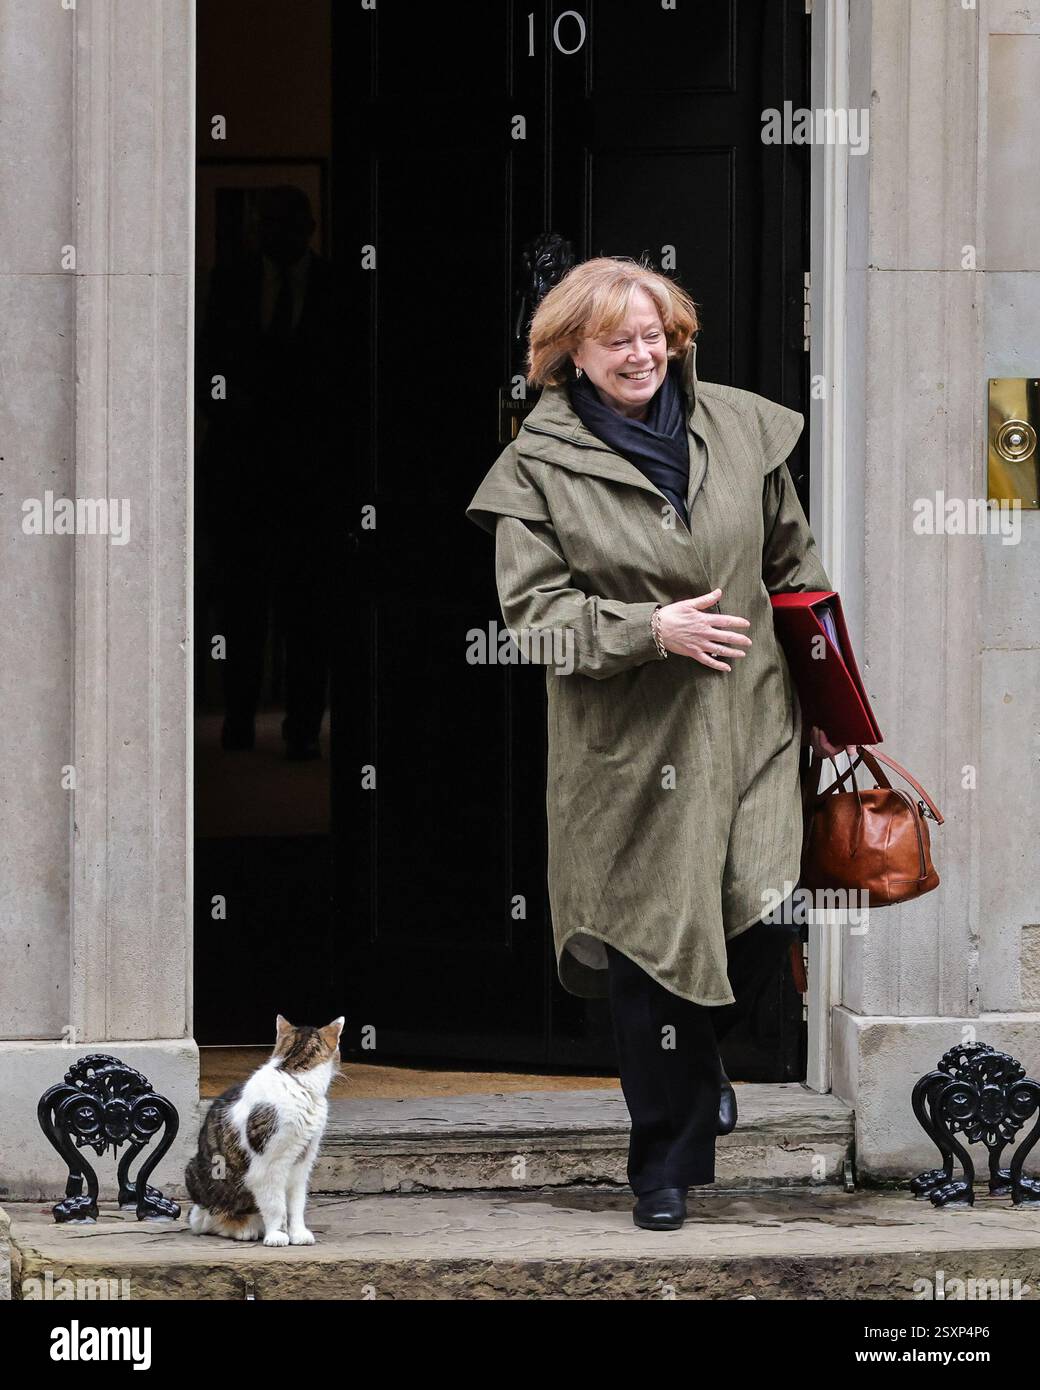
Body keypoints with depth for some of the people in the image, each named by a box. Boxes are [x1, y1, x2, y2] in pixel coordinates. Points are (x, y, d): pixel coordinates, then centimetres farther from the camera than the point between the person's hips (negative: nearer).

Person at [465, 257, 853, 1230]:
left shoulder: (740, 428, 5)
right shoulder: (538, 467, -5)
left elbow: (795, 566, 14)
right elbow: (532, 612, -7)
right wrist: (652, 629, -18)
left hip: (748, 724, 3)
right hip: (628, 740, -2)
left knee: (764, 923, -7)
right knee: (648, 947, 2)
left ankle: (702, 1050, 28)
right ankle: (664, 1166, 18)